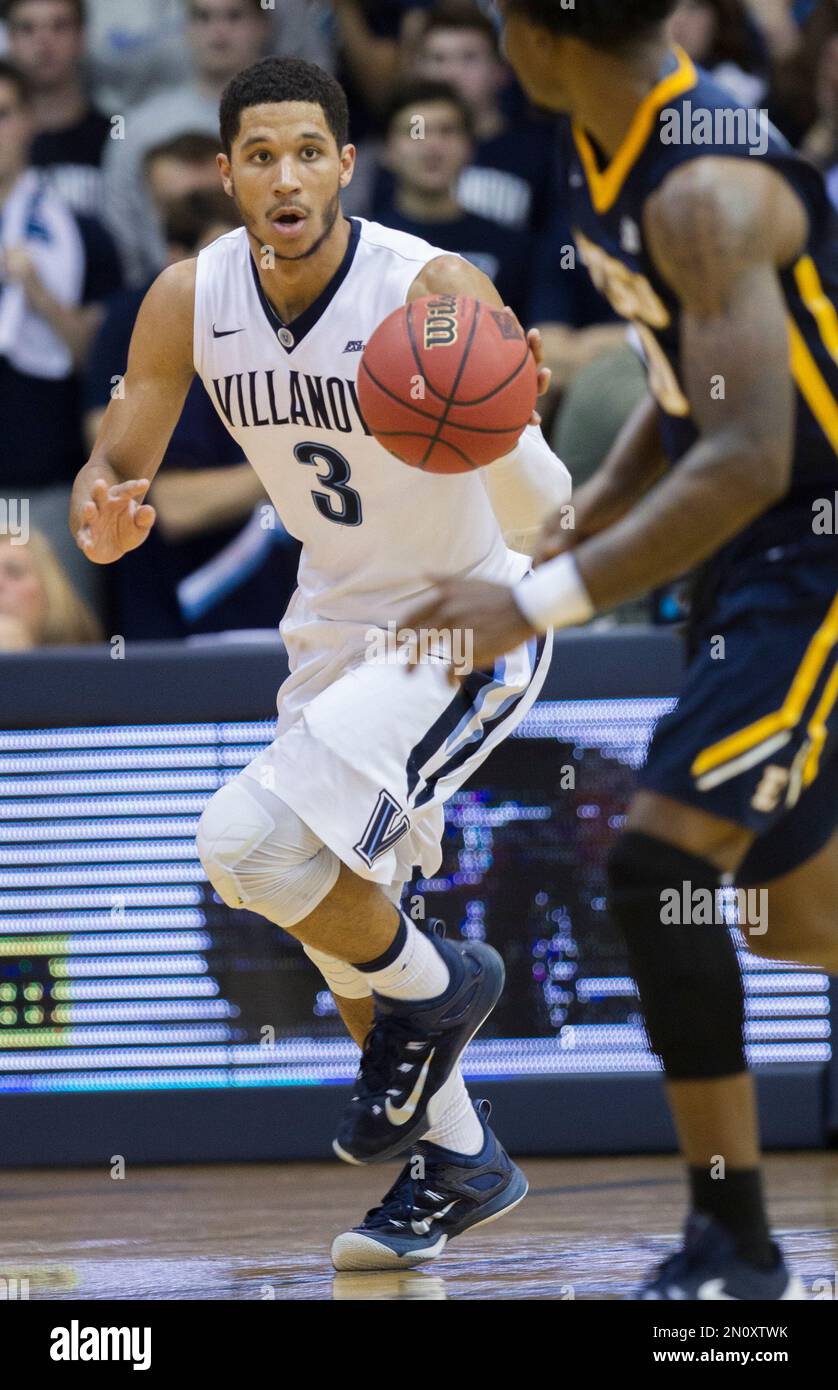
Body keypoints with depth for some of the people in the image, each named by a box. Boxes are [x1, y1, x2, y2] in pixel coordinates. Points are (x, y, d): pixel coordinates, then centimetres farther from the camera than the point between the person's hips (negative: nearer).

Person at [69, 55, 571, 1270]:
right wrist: (102, 520, -26)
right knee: (331, 919, 15)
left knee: (253, 840, -24)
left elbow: (541, 522, -33)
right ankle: (460, 1163, 36)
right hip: (338, 621, 7)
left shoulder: (436, 291, -28)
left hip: (470, 624, -7)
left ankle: (435, 989, 4)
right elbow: (116, 466, -1)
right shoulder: (191, 301, -11)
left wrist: (506, 425, -56)